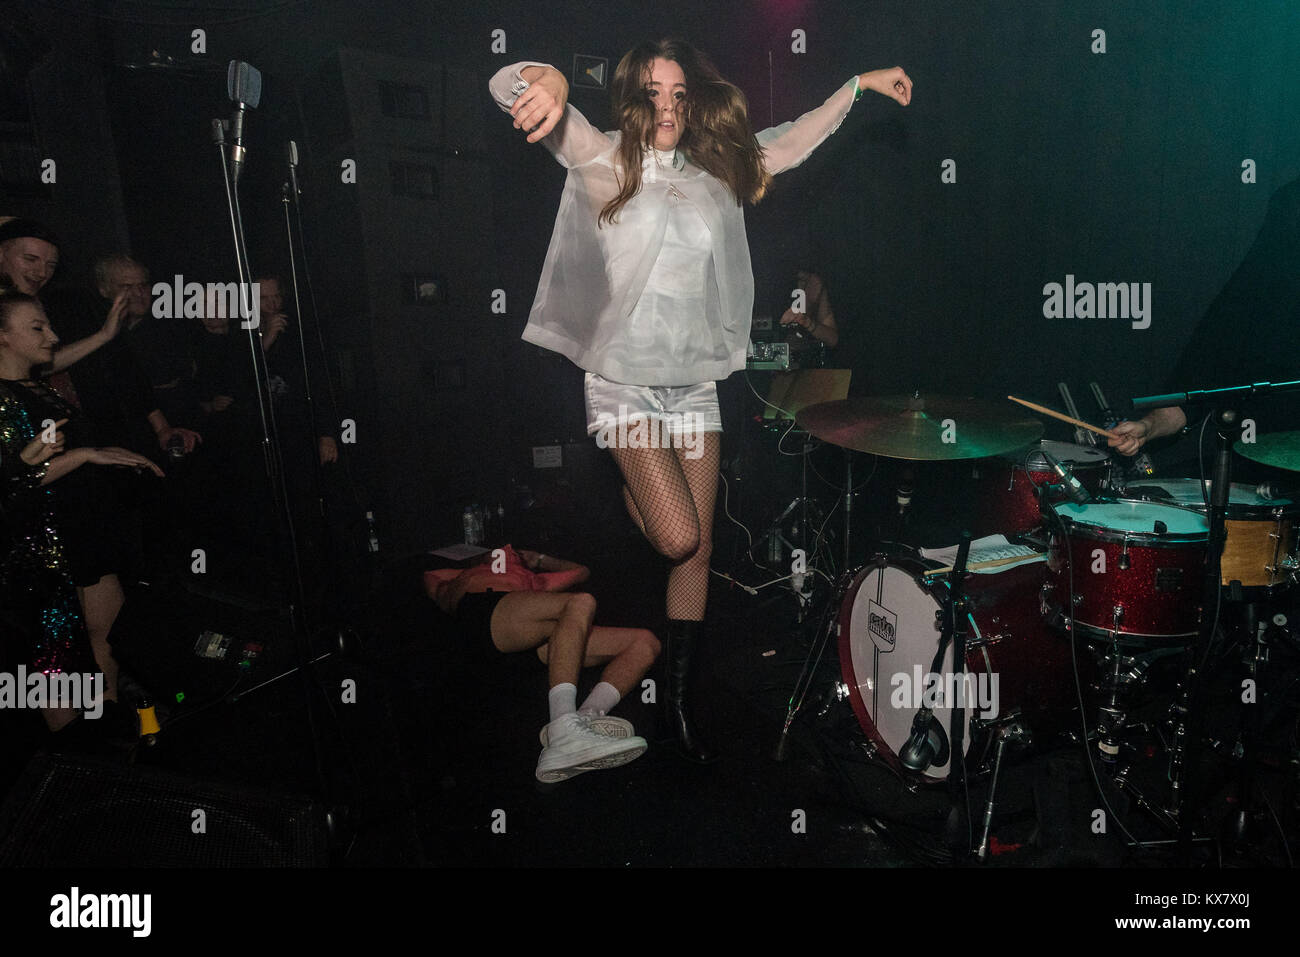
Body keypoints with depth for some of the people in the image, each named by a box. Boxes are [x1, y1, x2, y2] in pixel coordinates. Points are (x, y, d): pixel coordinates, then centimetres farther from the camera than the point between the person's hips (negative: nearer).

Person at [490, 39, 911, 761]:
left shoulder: (714, 174, 12)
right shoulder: (602, 160, 0)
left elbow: (790, 141, 25)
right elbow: (508, 87, -10)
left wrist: (859, 83, 24)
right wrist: (549, 81, -33)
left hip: (696, 385, 4)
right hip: (624, 383, -4)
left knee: (700, 548, 4)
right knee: (677, 538, -15)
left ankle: (678, 697, 20)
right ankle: (631, 489, 22)